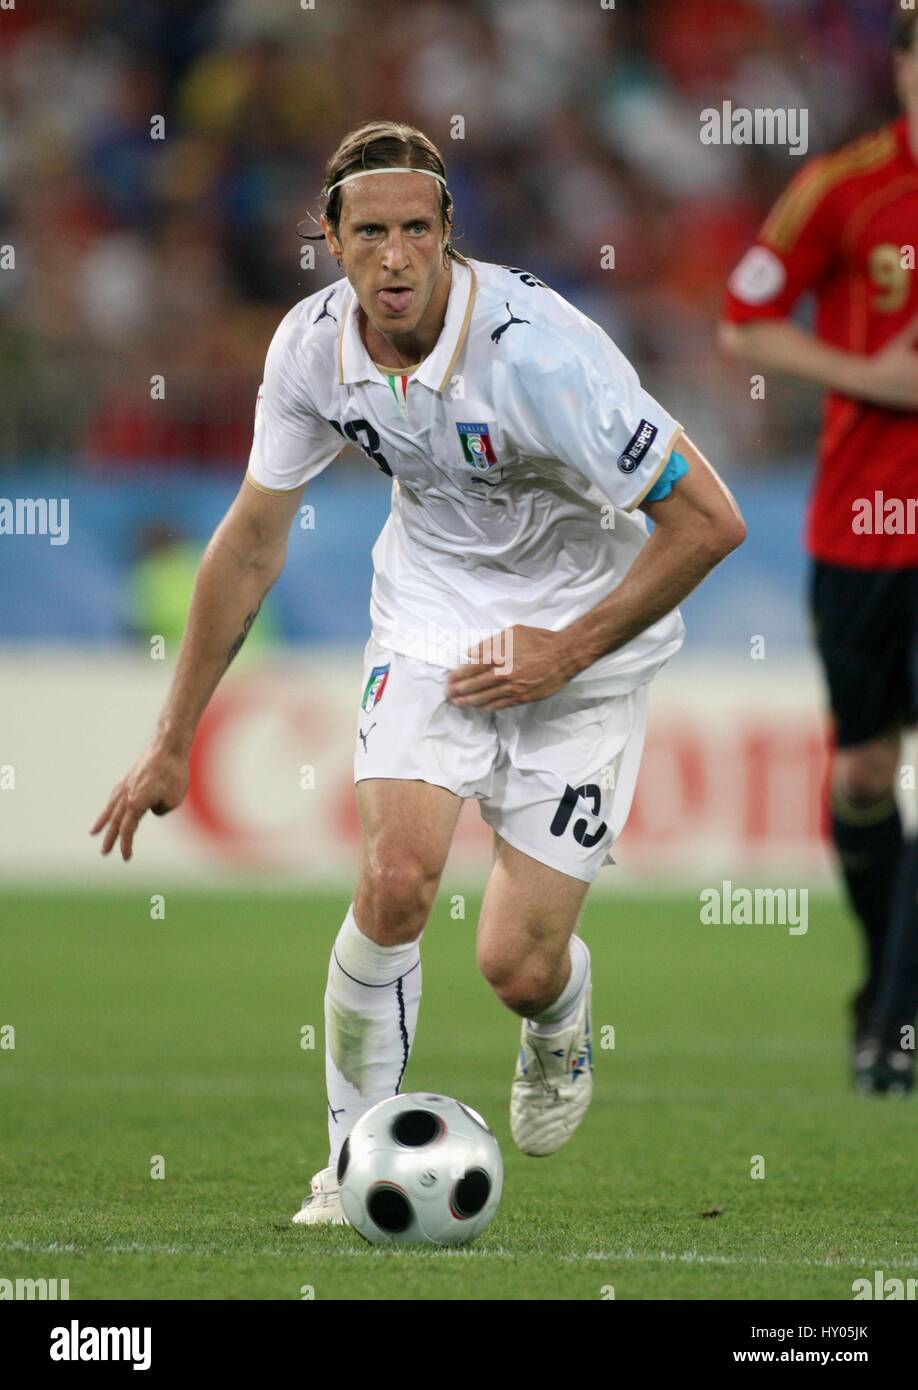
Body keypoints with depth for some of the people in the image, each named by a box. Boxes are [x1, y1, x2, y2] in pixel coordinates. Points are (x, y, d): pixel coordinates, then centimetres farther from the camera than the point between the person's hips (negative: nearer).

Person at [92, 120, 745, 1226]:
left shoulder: (535, 348, -30)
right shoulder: (312, 346, -13)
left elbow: (708, 520, -23)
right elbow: (252, 538, 3)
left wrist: (567, 650, -19)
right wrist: (171, 745, 5)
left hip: (582, 638, -3)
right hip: (432, 615, 3)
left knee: (517, 966, -7)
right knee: (395, 879, -21)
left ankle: (560, 1034, 33)